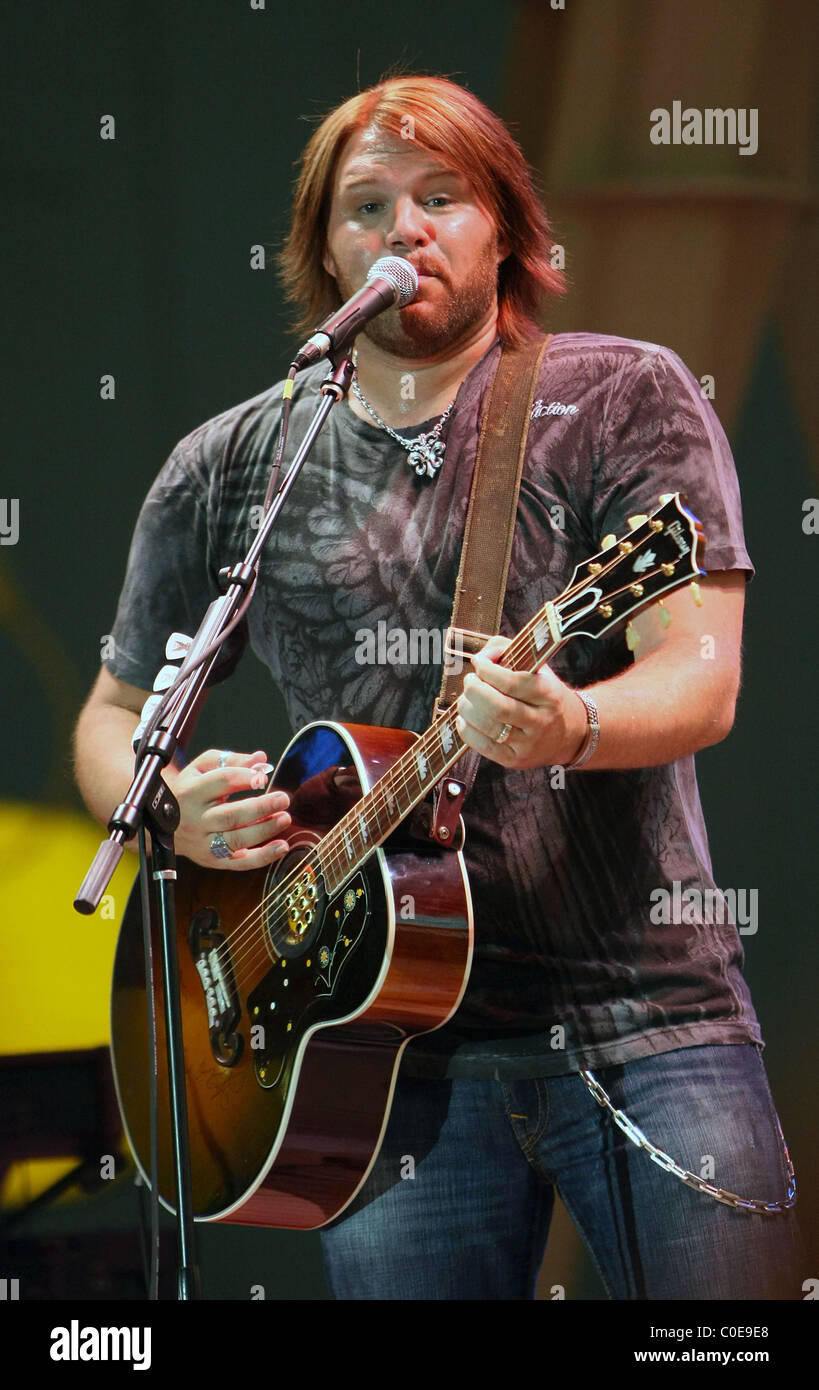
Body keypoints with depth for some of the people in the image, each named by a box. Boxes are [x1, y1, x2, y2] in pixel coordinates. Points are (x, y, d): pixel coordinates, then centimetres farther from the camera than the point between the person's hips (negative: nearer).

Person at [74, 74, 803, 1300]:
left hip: (649, 1014, -2)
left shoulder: (625, 400, 1)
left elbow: (705, 681, -10)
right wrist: (171, 810, -5)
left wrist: (568, 729, -32)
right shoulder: (226, 475, 10)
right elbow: (112, 718, 19)